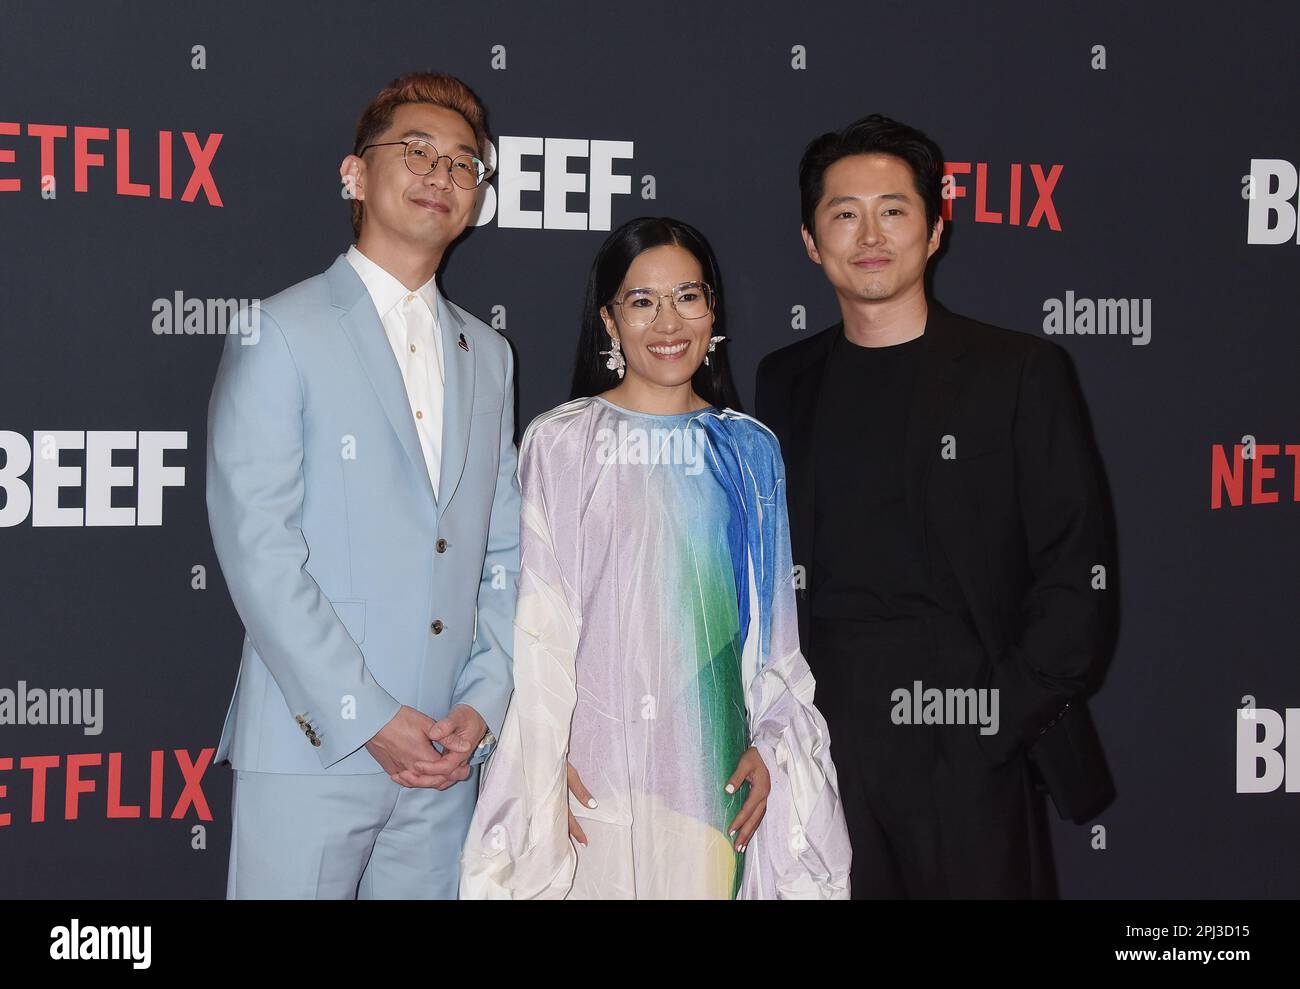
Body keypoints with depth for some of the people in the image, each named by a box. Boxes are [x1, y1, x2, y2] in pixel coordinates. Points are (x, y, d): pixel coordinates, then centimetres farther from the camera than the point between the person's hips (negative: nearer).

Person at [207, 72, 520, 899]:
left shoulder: (488, 355, 16)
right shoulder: (282, 333, -2)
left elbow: (504, 552, 14)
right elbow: (257, 545, -10)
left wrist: (483, 705, 0)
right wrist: (369, 719, -13)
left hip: (448, 758, 5)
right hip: (310, 752, -5)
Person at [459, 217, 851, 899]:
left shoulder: (751, 450, 9)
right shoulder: (560, 442, -1)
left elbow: (773, 614, 12)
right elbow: (538, 619, -3)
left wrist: (769, 746, 4)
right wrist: (547, 764, -8)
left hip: (718, 764, 3)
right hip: (596, 763, -3)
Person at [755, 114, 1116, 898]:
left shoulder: (1020, 374, 1)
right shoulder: (785, 384, 11)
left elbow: (1077, 576, -3)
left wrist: (1001, 716, -11)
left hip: (969, 754, -2)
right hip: (822, 750, 3)